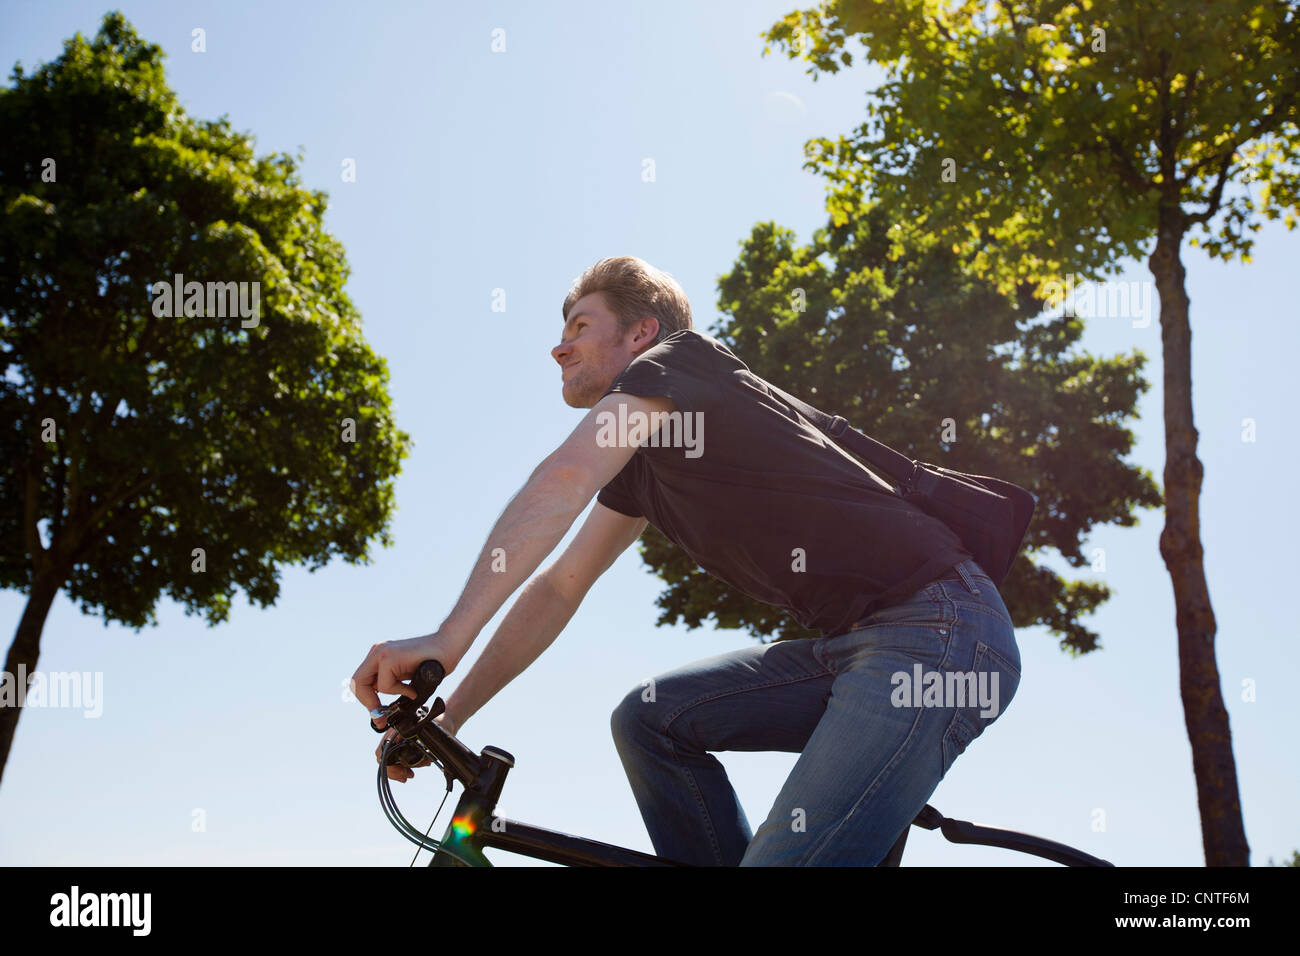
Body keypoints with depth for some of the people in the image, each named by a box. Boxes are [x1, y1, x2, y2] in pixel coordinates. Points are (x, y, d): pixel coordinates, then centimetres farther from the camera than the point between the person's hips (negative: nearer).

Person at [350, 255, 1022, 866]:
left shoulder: (677, 356, -5)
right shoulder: (638, 462, 20)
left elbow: (563, 480, -21)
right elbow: (560, 588, 19)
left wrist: (447, 639, -26)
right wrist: (447, 715, 14)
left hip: (938, 631, -9)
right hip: (857, 641, 9)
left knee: (790, 856, -19)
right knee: (649, 720, 6)